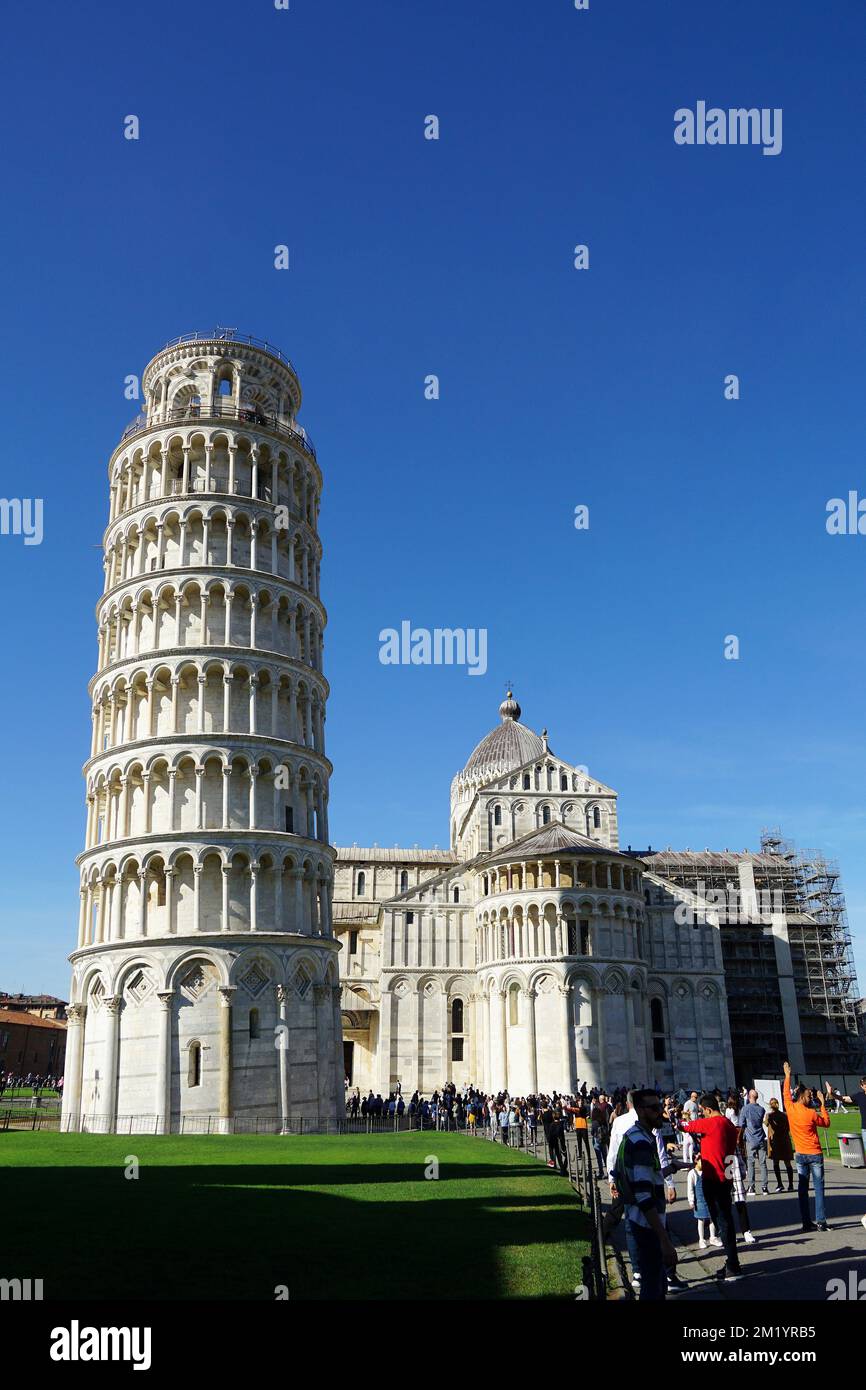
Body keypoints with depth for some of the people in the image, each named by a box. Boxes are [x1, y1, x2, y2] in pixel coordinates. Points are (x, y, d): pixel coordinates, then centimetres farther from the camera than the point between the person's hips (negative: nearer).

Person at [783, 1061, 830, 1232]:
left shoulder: (790, 1109, -4)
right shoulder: (812, 1114, -15)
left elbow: (786, 1093, 15)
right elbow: (827, 1123, 1)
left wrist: (787, 1076, 25)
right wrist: (822, 1104, 3)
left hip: (800, 1155, 4)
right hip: (815, 1154, -4)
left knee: (802, 1188, 7)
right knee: (819, 1187, 0)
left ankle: (806, 1222, 6)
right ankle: (821, 1221, -4)